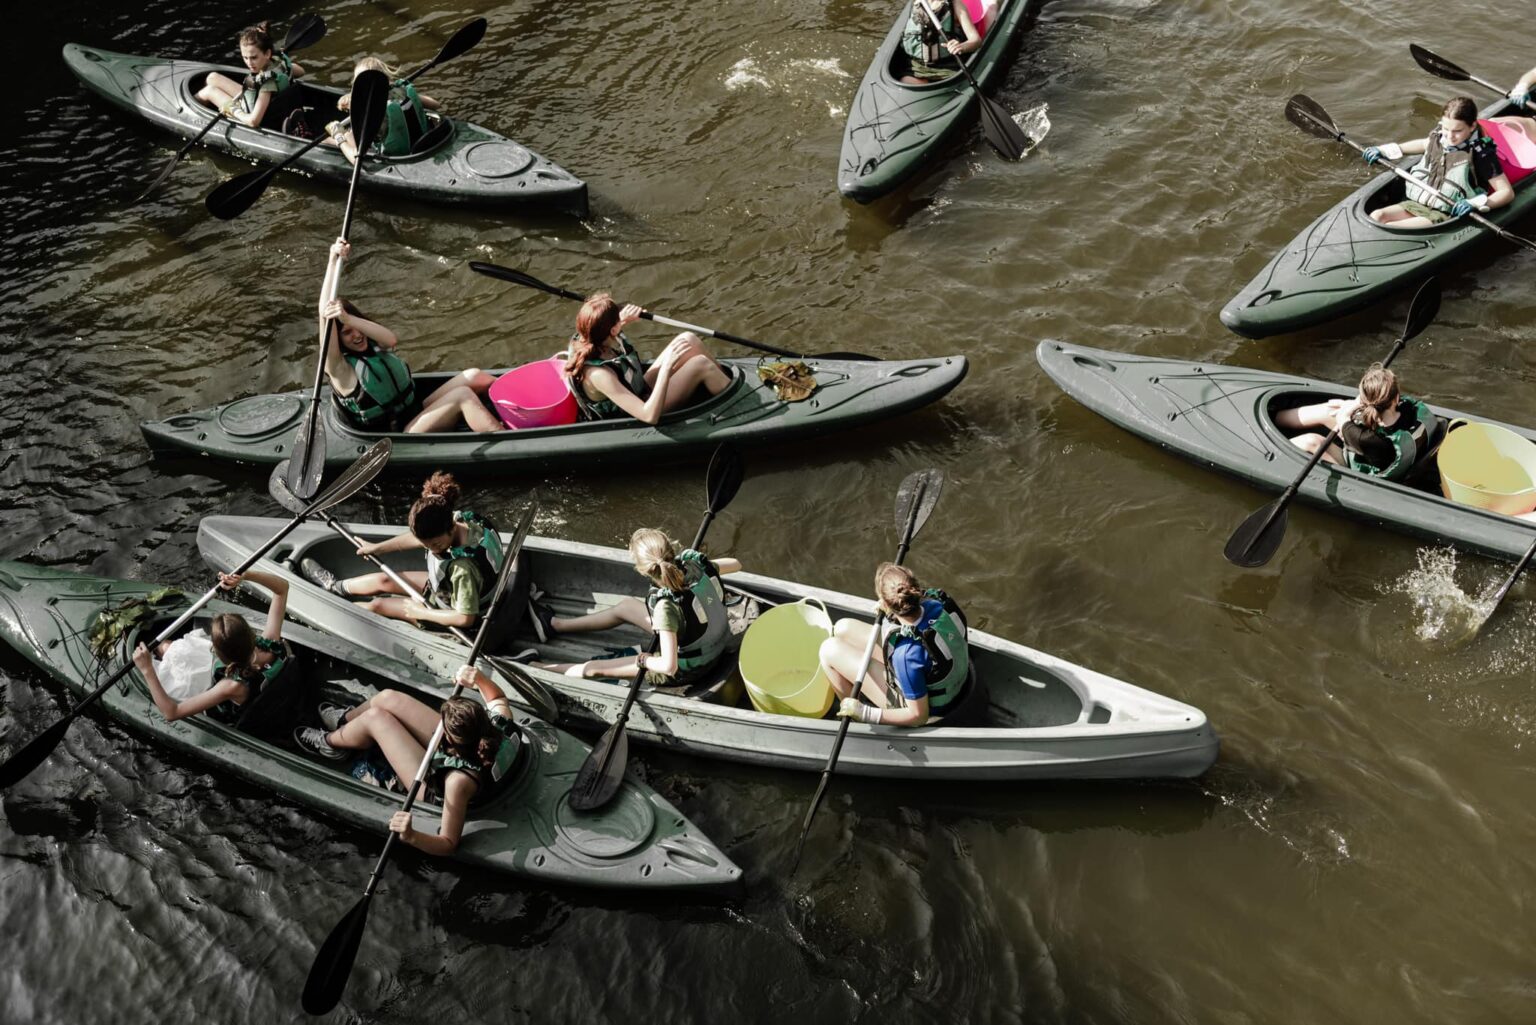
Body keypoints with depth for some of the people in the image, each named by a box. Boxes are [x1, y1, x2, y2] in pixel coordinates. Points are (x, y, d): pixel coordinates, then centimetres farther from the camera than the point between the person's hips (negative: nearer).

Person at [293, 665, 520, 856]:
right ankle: (347, 719, 41)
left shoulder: (460, 780, -45)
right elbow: (498, 698, -5)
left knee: (375, 717, -8)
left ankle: (329, 742, 28)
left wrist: (411, 836, -53)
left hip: (434, 786, -5)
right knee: (388, 698, 3)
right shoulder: (500, 723, -31)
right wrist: (480, 679, -25)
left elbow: (449, 844, -37)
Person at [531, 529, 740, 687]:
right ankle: (555, 625, 38)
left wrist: (643, 660, -15)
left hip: (686, 669, -7)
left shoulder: (666, 605, -37)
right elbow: (735, 564, 1)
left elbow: (669, 666, -34)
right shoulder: (695, 564, -19)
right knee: (625, 606, 21)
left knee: (593, 669, 4)